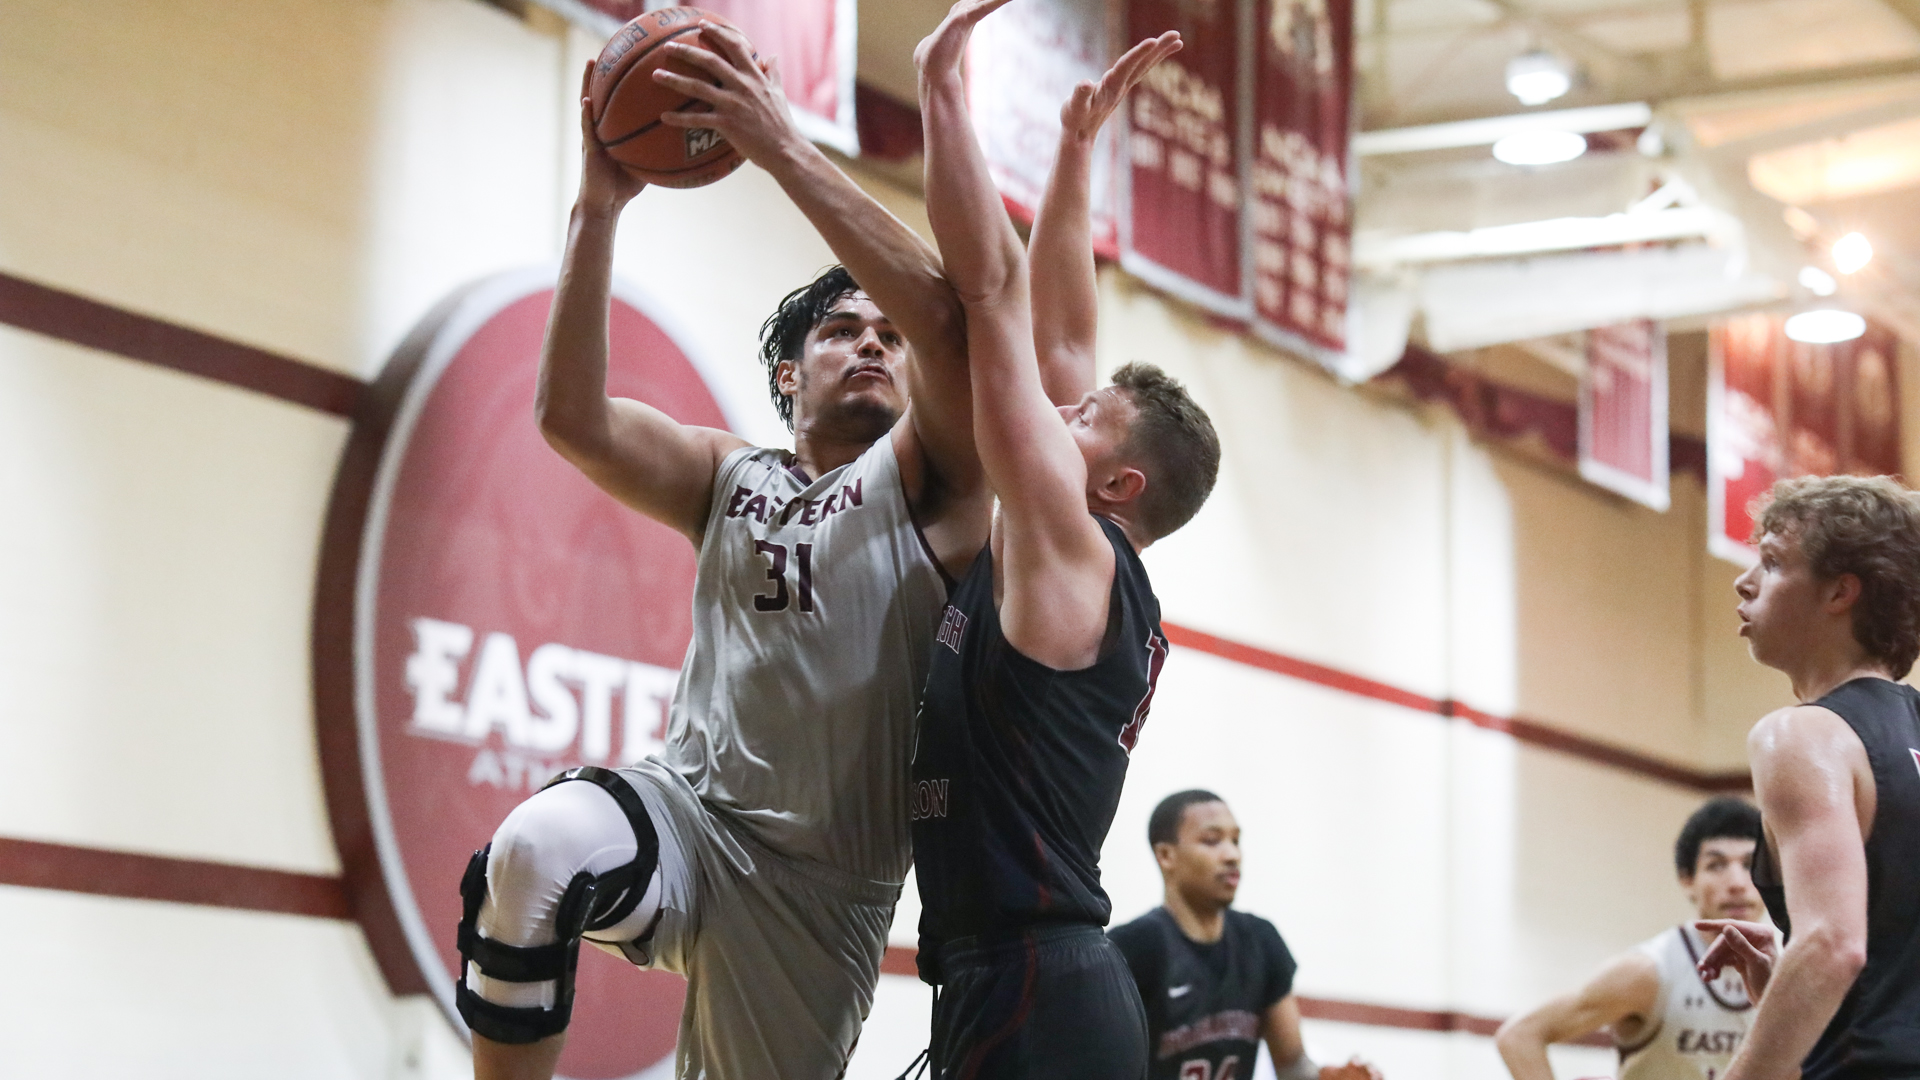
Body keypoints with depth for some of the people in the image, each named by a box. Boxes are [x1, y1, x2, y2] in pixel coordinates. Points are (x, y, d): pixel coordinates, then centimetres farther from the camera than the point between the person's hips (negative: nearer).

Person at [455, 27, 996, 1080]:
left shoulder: (924, 474, 4)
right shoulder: (730, 477, 17)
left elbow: (950, 318, -16)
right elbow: (570, 418, -1)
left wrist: (783, 147, -20)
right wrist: (598, 206, -9)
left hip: (825, 883, -1)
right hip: (690, 809, 1)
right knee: (540, 845, -32)